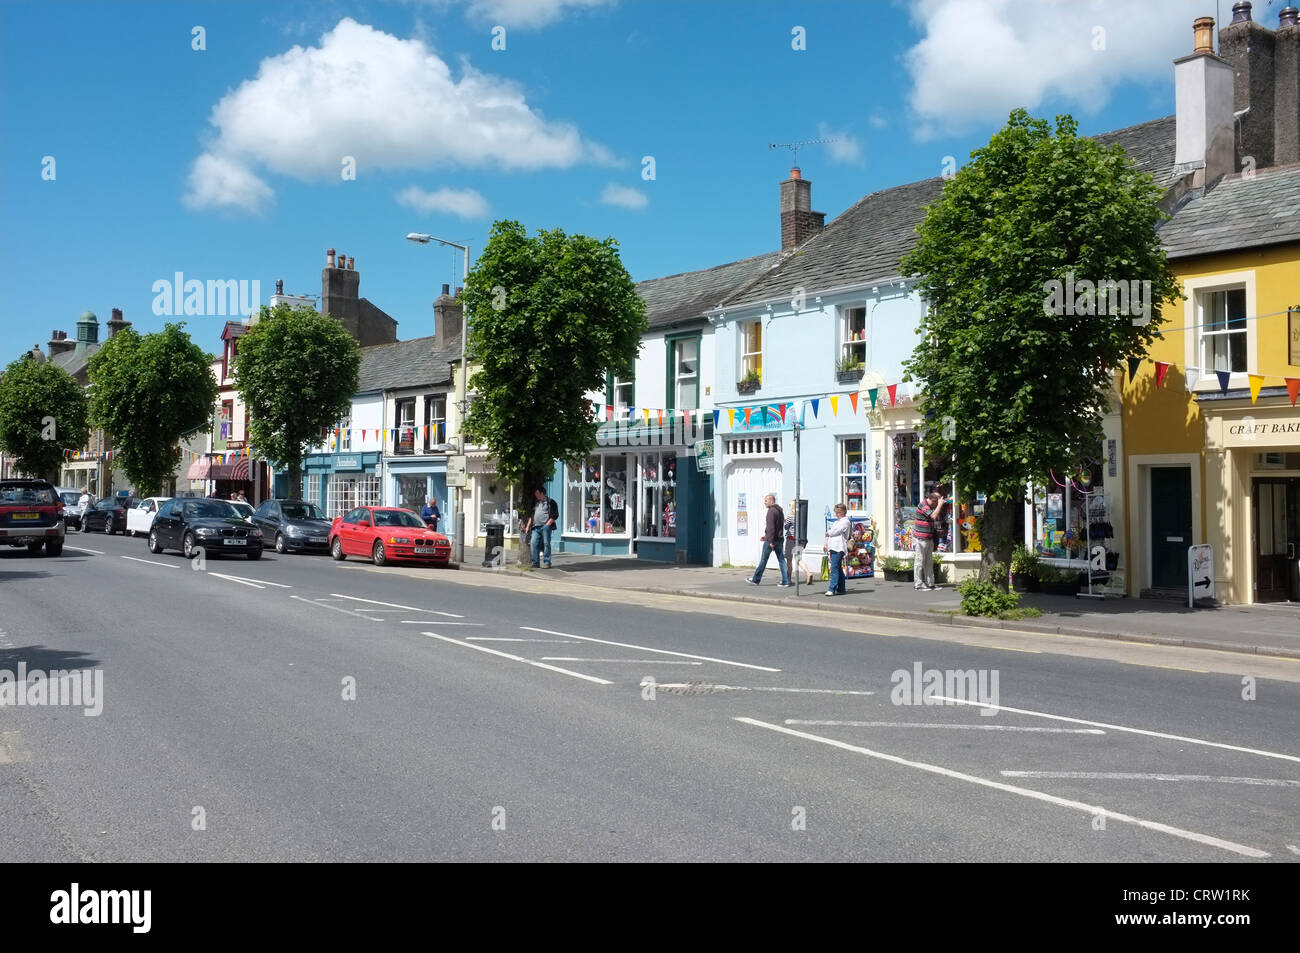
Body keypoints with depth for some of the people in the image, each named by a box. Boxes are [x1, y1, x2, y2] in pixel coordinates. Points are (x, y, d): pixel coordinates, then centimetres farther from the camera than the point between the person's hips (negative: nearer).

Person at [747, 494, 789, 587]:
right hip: (780, 539, 8)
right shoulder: (780, 511, 16)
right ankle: (785, 582, -1)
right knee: (781, 560, 4)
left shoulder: (771, 511, -14)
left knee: (763, 560, 3)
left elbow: (771, 526, -21)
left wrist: (770, 540, -23)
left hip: (771, 540, -8)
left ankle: (756, 580, 13)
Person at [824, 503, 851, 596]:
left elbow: (834, 532, -13)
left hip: (838, 548, -9)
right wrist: (826, 542, 10)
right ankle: (841, 589, 16)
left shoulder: (845, 522, -5)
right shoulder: (837, 521, 25)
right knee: (838, 568, 11)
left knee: (834, 568, -14)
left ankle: (832, 589, -19)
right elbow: (829, 531, 23)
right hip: (832, 547, 9)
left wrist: (828, 533, 6)